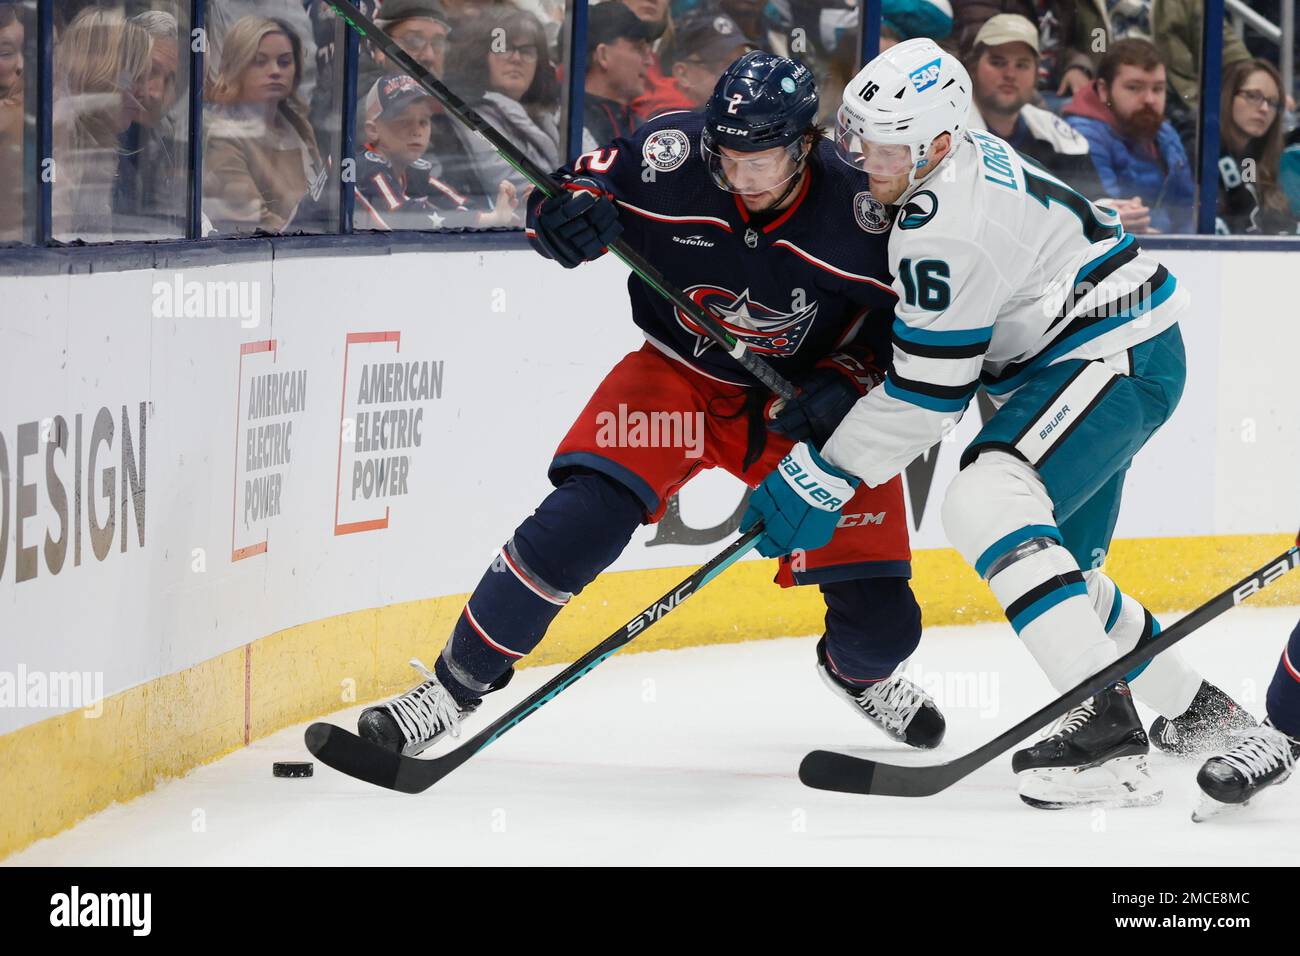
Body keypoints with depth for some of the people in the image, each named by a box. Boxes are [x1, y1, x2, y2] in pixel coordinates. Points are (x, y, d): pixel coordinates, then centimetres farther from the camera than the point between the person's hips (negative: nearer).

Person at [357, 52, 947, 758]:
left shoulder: (862, 208, -23)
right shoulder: (673, 155, -23)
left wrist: (847, 383, -25)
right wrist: (574, 205, -34)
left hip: (806, 397, 0)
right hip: (679, 375, 0)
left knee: (881, 619, -2)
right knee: (585, 515, -25)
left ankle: (856, 671, 38)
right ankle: (457, 683, -9)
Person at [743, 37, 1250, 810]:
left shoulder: (945, 224, -25)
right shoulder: (968, 155, 5)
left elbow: (929, 392, -22)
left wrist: (826, 478, -17)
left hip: (1116, 361, -11)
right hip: (1100, 348, 11)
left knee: (986, 506, -29)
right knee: (1056, 558, 20)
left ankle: (1109, 726, -37)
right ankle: (1196, 709, 37)